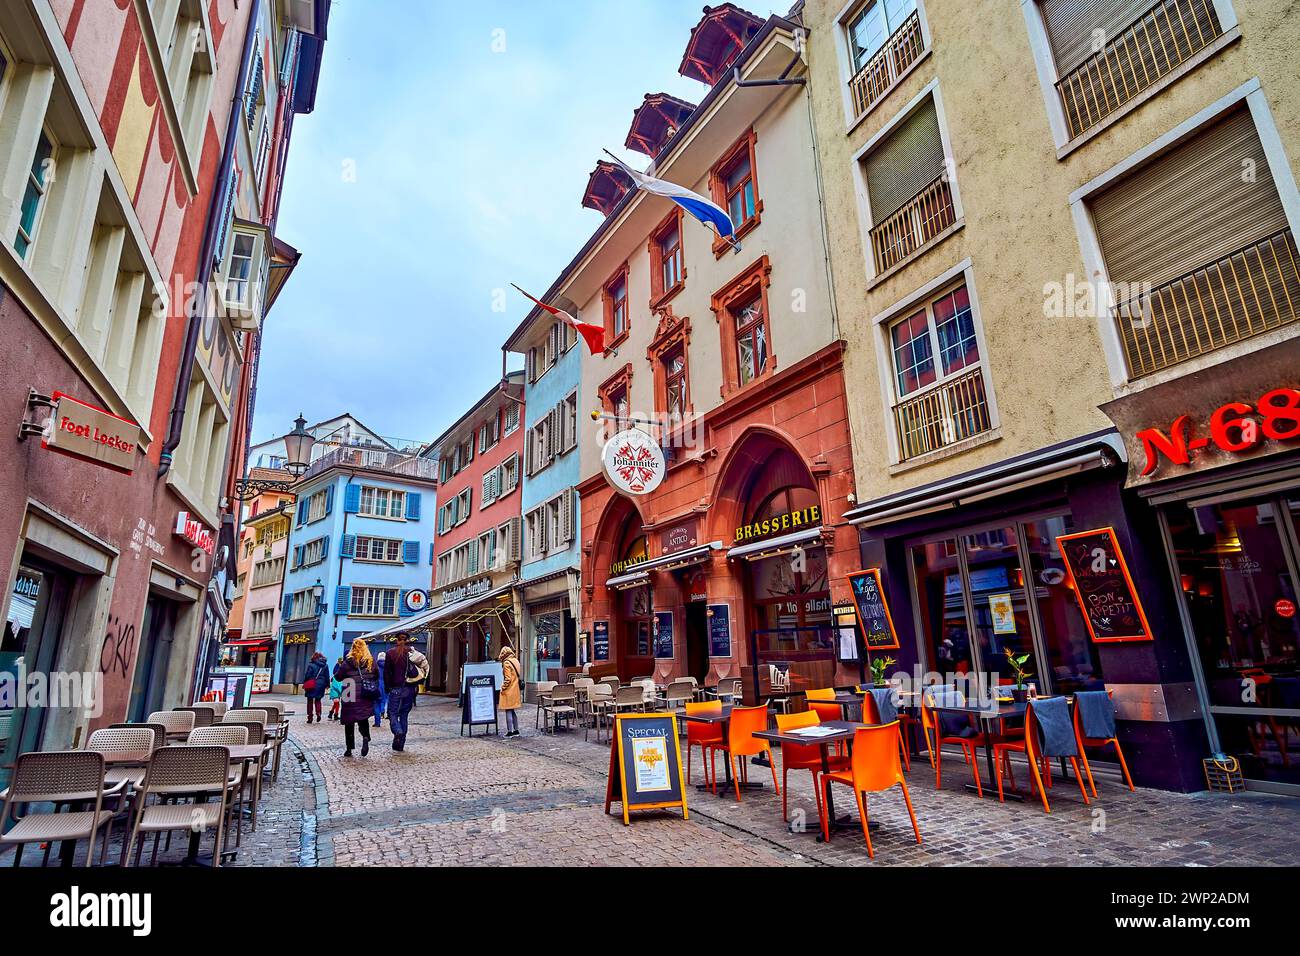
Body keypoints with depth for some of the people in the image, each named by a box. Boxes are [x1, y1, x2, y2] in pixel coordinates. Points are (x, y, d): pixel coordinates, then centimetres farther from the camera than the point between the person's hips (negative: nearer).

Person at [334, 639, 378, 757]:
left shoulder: (348, 662, -7)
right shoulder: (371, 661, 1)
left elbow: (338, 677, 2)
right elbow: (376, 676, 6)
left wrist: (339, 665, 15)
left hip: (350, 698, -2)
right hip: (366, 698, 2)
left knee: (349, 722, 10)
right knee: (363, 719, 13)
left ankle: (349, 748, 12)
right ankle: (365, 738, -14)